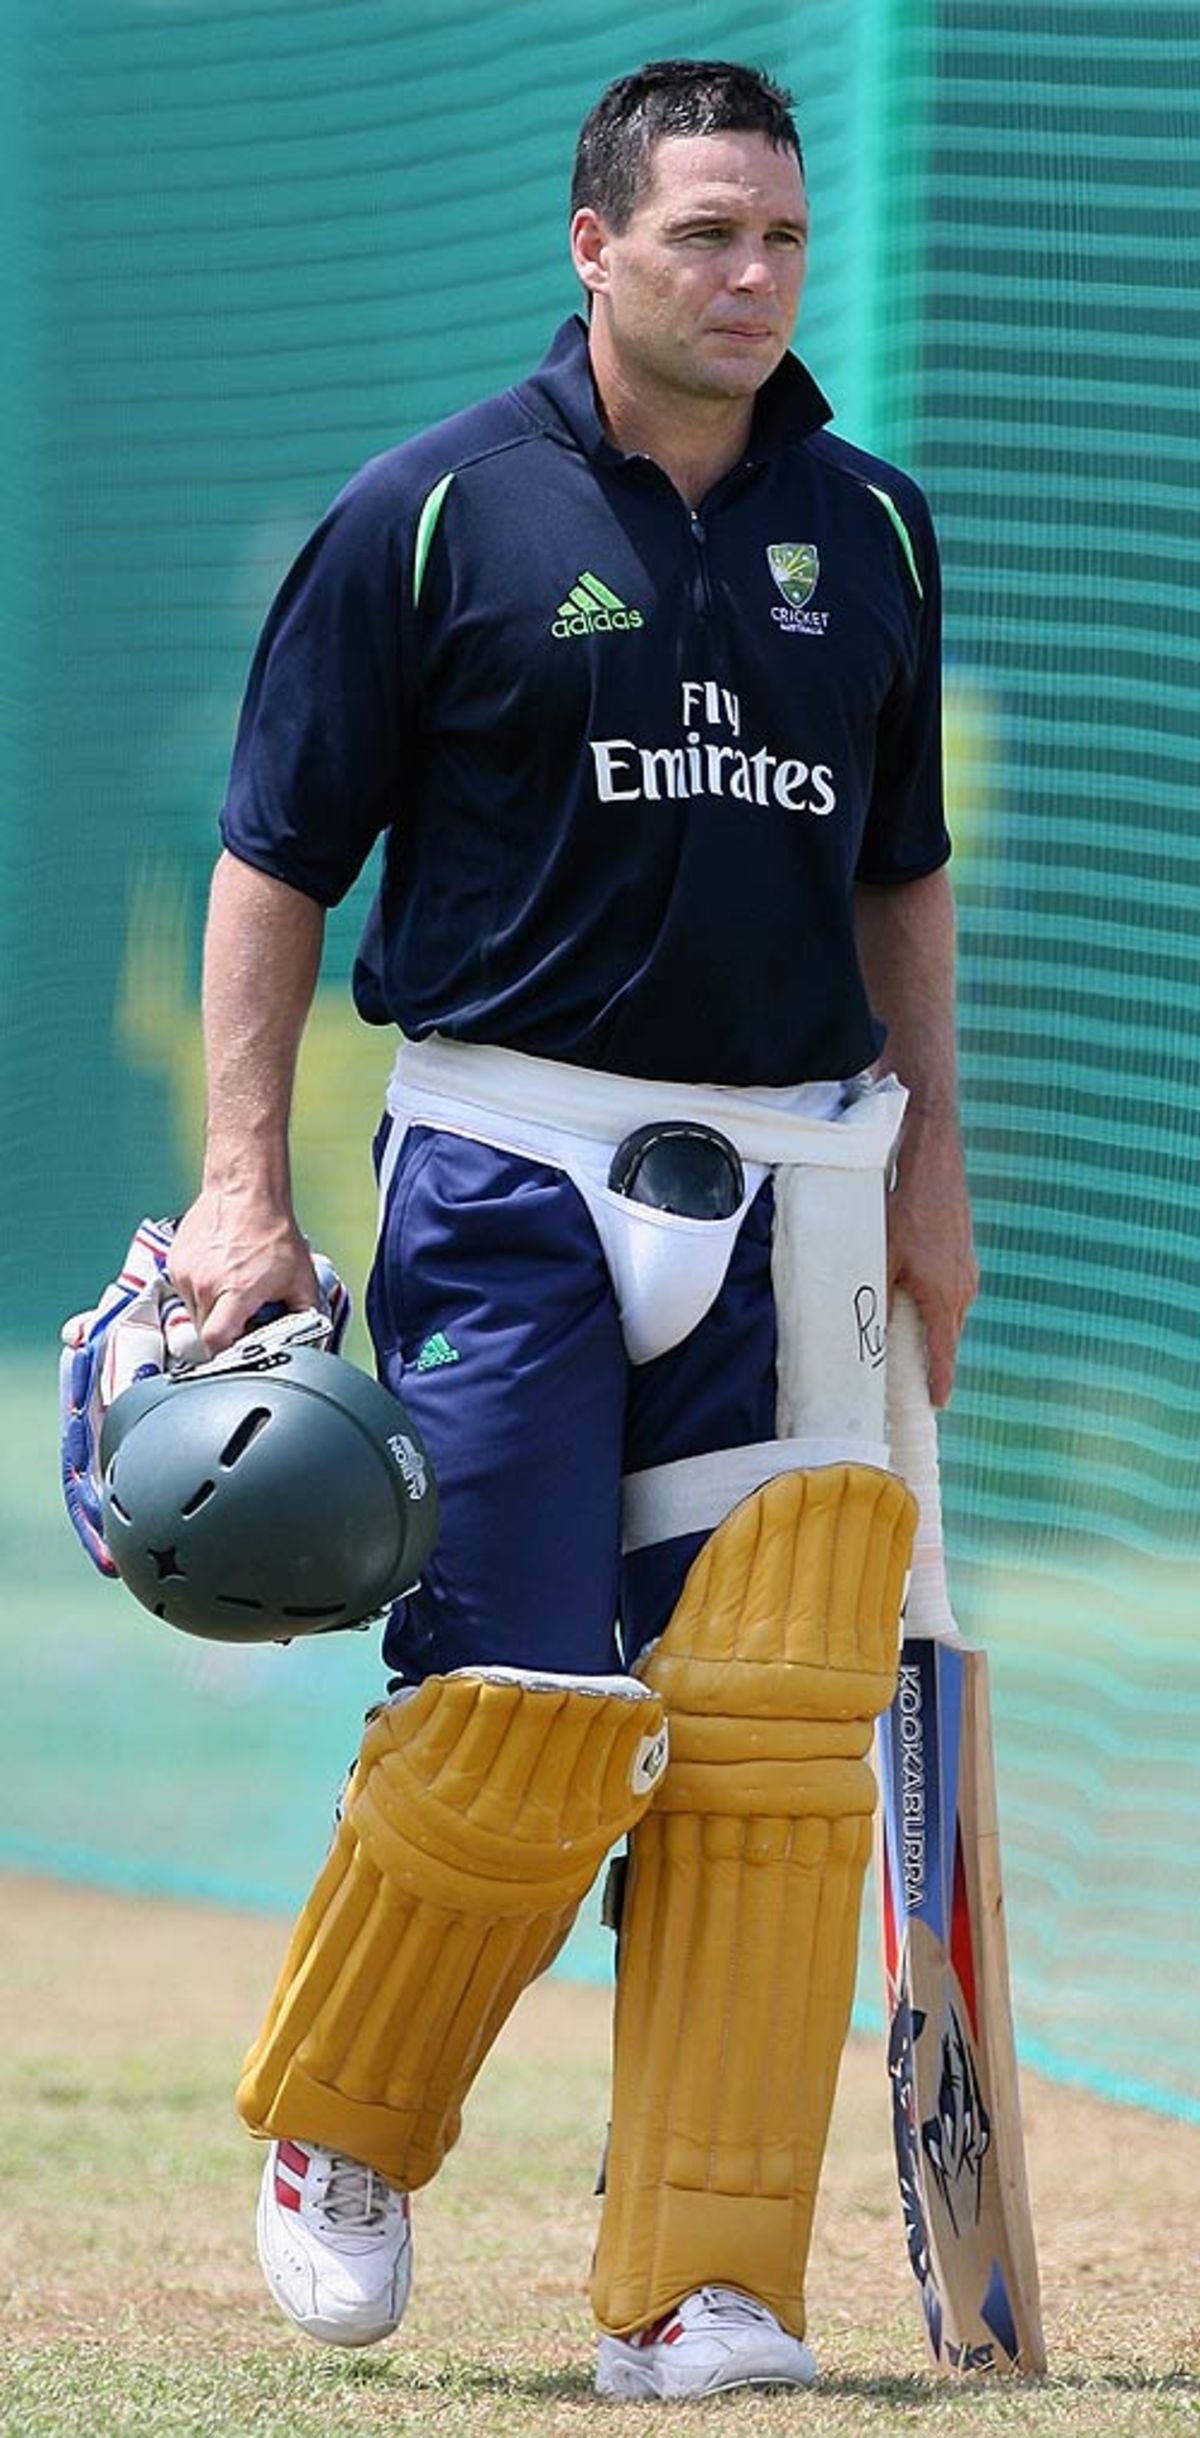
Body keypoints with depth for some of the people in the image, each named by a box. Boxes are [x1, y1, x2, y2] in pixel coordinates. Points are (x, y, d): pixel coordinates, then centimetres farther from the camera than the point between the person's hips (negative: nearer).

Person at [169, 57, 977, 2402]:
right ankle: (337, 2127, 19)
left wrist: (929, 1173, 13)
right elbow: (274, 861, 1)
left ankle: (695, 2291, 0)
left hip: (777, 1199, 4)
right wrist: (242, 1187, -6)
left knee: (759, 1739, -3)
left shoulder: (868, 529, 12)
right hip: (507, 1175, -4)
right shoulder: (436, 515, -2)